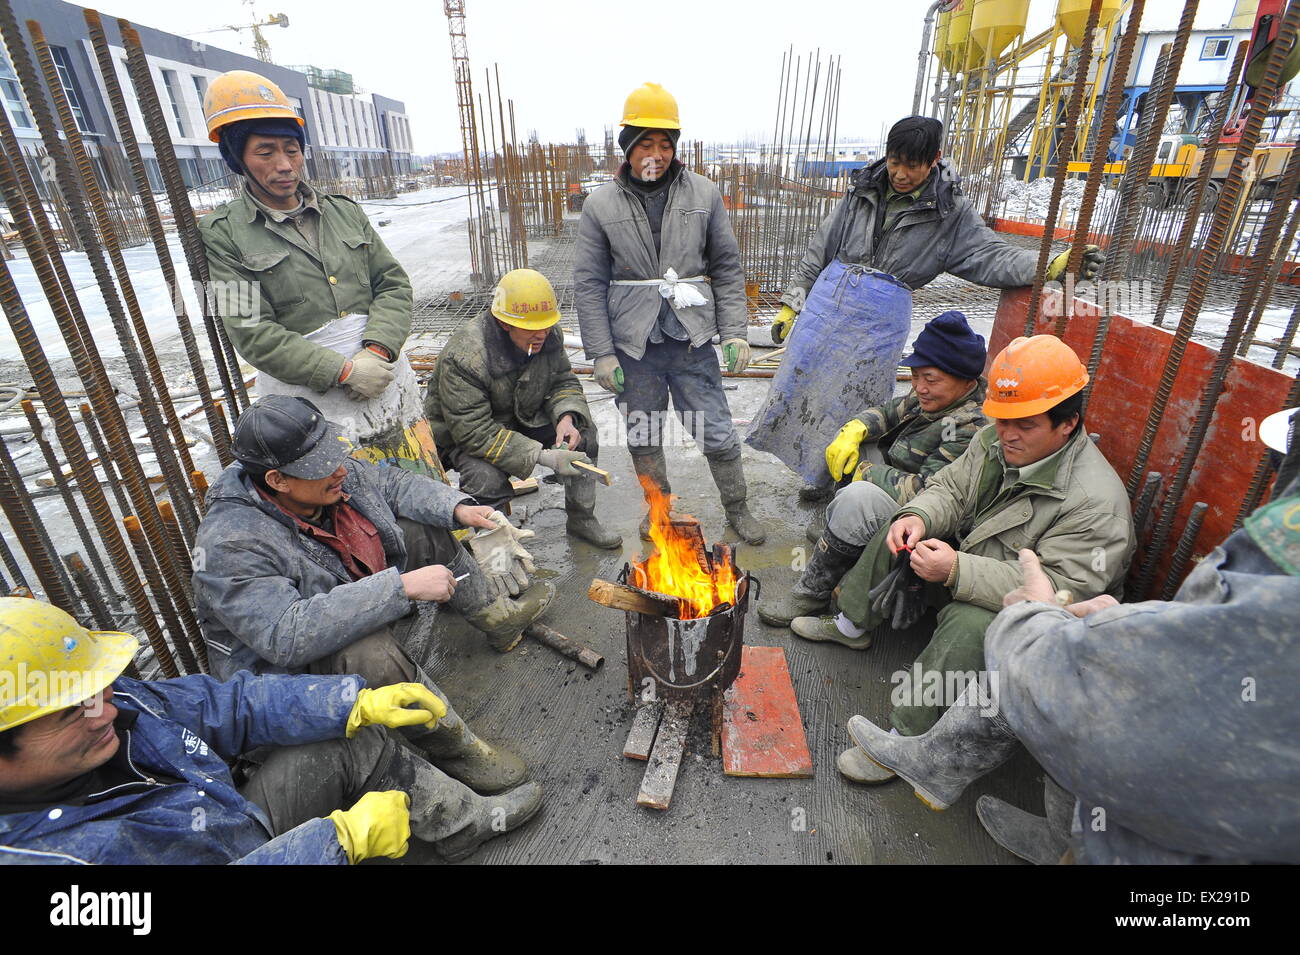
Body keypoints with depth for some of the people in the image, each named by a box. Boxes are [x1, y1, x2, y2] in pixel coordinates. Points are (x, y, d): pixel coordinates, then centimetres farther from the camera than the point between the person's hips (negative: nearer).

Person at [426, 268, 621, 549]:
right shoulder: (464, 357, -33)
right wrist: (543, 457, -40)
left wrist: (566, 418, -23)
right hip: (463, 434, -6)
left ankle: (581, 519, 4)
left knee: (583, 434, -12)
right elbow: (474, 432, -35)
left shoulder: (548, 336, -13)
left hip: (523, 417, 6)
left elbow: (564, 381, 1)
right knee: (488, 479, -34)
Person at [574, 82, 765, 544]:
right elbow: (589, 284, 0)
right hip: (633, 346, 1)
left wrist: (735, 331, -2)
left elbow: (727, 267, 6)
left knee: (718, 435, 5)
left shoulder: (704, 195, 3)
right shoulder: (601, 206, 0)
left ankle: (737, 508, 28)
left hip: (692, 341, 0)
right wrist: (601, 353, -5)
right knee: (643, 436, 13)